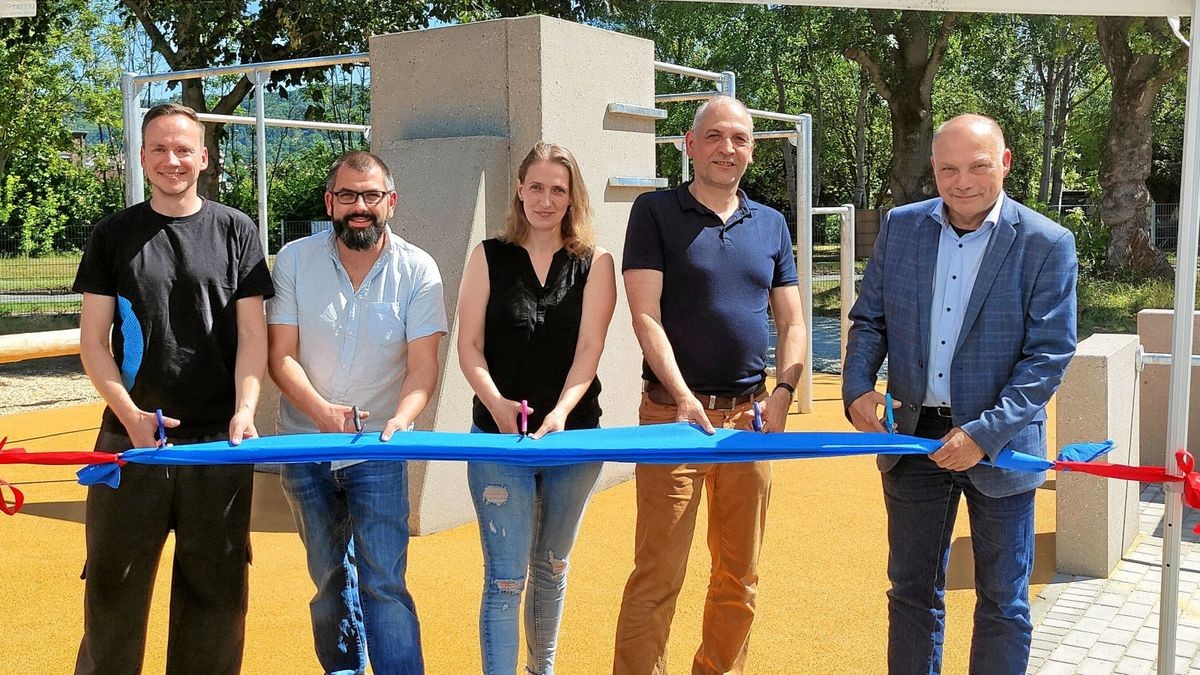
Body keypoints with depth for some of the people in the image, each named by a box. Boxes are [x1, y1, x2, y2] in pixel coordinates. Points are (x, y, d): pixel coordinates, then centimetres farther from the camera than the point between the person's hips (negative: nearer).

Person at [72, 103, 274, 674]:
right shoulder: (114, 235, 7)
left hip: (217, 438, 0)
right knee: (114, 585, 4)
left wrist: (245, 408, -13)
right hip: (131, 434, 0)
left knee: (216, 586, 6)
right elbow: (93, 340, 4)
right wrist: (130, 414, -11)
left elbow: (252, 335, 3)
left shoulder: (235, 231, 7)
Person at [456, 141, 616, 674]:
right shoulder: (490, 257, 3)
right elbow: (469, 347, -2)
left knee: (552, 565, 17)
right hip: (499, 433, -1)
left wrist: (560, 412, -22)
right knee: (506, 577, -6)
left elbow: (589, 348, -7)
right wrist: (497, 403, -20)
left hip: (574, 431, 2)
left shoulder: (594, 263, 3)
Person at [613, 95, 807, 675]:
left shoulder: (771, 225, 13)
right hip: (673, 410, -4)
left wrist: (783, 392, -5)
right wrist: (684, 399, -17)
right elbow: (646, 317, -8)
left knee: (740, 573, 11)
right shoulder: (655, 212, 0)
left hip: (749, 411, 4)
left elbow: (791, 323, 13)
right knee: (657, 577, -5)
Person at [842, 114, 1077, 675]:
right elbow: (869, 319, 8)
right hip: (912, 435, 3)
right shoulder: (900, 227, 1)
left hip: (999, 442, -3)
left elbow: (1049, 355, -12)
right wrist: (857, 387, -10)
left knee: (1003, 603, 11)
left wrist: (984, 434, -21)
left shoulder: (1047, 244, -10)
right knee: (911, 589, 15)